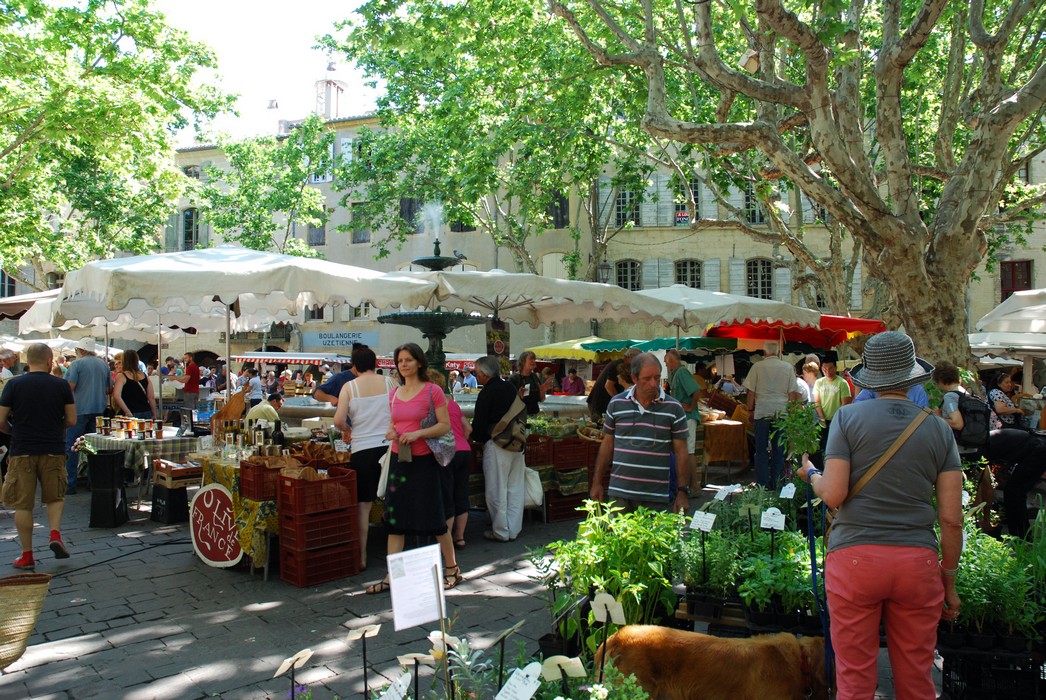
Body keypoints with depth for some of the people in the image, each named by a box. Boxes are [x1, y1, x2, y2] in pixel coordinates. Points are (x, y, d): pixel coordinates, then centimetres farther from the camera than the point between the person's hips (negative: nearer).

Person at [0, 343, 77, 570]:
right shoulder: (61, 385, -2)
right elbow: (71, 421, 0)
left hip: (22, 452, 0)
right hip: (53, 451, 1)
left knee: (23, 505, 8)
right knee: (55, 497, 19)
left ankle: (27, 556, 12)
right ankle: (55, 534, -3)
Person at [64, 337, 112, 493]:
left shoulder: (77, 364, -6)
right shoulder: (104, 364, 10)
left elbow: (69, 387, -12)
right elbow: (109, 388, 13)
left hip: (80, 409, -5)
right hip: (99, 410, 5)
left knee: (71, 447, 0)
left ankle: (70, 484, -3)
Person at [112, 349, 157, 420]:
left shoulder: (121, 376, -4)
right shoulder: (145, 376, 7)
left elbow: (116, 396, -16)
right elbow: (151, 398, 7)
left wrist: (127, 412, -13)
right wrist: (154, 415, 14)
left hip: (131, 414, -4)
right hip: (146, 413, 4)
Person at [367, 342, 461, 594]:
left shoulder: (432, 391, -8)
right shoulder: (394, 394, 10)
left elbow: (446, 425, -10)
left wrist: (418, 433, -21)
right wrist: (390, 433, -2)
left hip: (423, 460, -6)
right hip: (398, 459, 6)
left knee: (434, 516, 2)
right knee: (394, 517, 5)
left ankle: (452, 568, 20)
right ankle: (392, 576, 12)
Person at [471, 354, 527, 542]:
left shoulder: (487, 393, -12)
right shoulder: (511, 387, 10)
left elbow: (478, 423, -12)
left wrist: (477, 438, 7)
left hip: (496, 445, -7)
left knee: (496, 491, 3)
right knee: (515, 489, 11)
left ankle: (501, 532, 9)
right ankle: (513, 530, 19)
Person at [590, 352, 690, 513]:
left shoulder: (674, 408, -1)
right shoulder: (616, 404, 3)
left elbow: (681, 453, 0)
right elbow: (607, 445, 9)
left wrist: (683, 491, -5)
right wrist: (597, 482, 8)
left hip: (657, 498, -1)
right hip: (620, 494, 1)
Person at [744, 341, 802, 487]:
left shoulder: (757, 367, -2)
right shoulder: (787, 367, 3)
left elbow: (751, 392, -1)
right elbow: (792, 393, 4)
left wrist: (750, 410, 10)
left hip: (762, 412, -1)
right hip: (781, 412, 1)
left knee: (761, 449, 4)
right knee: (778, 449, 7)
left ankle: (762, 484, 4)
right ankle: (776, 483, 10)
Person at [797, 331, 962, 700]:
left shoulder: (848, 417, -2)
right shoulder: (939, 429, 6)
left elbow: (833, 495, -9)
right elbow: (952, 519, 5)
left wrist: (811, 474, 12)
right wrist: (949, 581, 15)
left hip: (854, 557, -2)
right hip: (918, 561, 3)